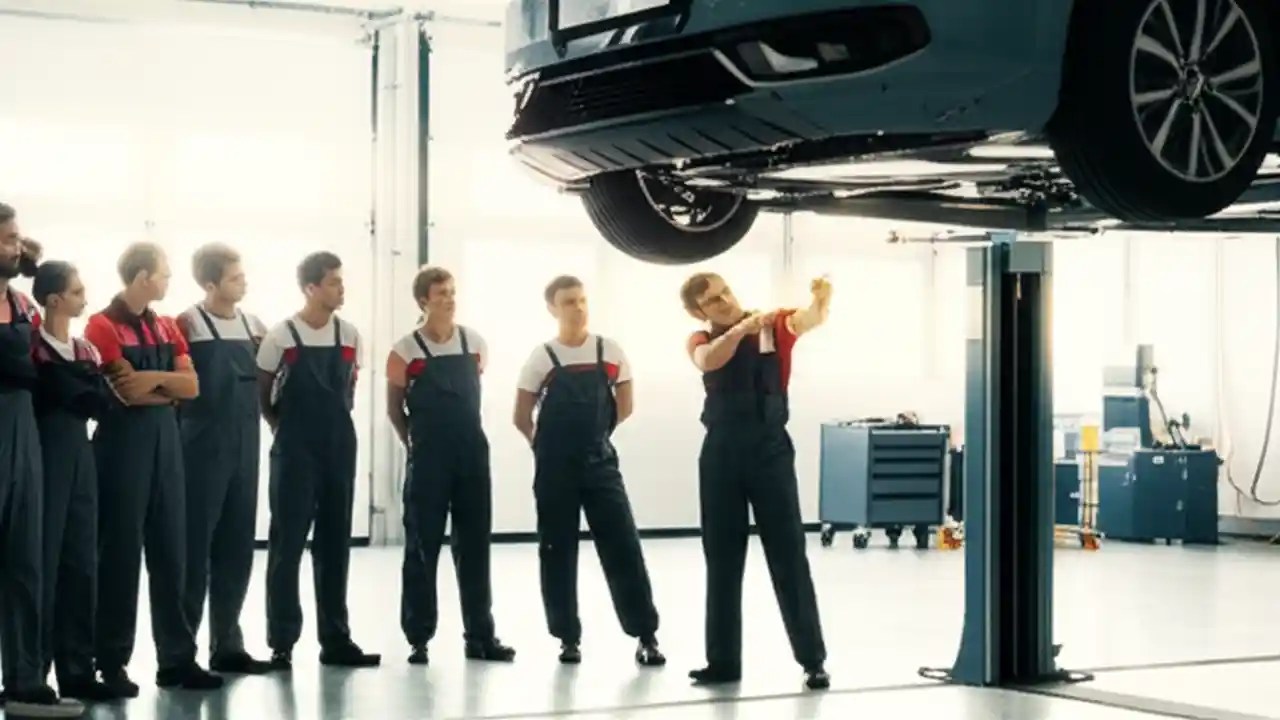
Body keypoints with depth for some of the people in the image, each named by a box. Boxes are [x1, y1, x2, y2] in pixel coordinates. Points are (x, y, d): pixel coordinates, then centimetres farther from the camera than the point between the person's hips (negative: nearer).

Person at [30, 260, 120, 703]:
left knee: (81, 564, 7)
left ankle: (77, 670, 12)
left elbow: (104, 401, 2)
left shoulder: (85, 350, 15)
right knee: (43, 562, -7)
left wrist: (81, 391, -12)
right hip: (45, 456, -7)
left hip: (79, 456, 7)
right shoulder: (33, 348, -7)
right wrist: (88, 388, -5)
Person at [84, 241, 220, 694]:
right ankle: (112, 662, 6)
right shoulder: (103, 326, -8)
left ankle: (177, 658, 12)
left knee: (171, 552, 7)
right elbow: (128, 392, -15)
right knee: (120, 553, -1)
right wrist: (169, 385, -1)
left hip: (166, 441, 6)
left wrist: (151, 377, -13)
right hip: (123, 443, -6)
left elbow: (191, 386, 3)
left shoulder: (166, 327, 13)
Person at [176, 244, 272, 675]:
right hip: (202, 450, -6)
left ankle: (226, 644, 17)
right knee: (194, 547, -3)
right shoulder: (187, 326, -9)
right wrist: (180, 431, -11)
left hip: (244, 451, 6)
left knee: (237, 548, 8)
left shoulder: (254, 327, 11)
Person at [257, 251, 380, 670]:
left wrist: (337, 425, 11)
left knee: (335, 545, 9)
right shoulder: (282, 337, -9)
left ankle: (336, 640, 16)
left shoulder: (349, 335, 4)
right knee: (288, 545, -1)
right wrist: (288, 430, 5)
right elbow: (261, 392, 0)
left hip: (339, 451, 5)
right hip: (295, 453, -5)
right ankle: (282, 643, 4)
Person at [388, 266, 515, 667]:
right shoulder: (406, 352, -7)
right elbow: (394, 410, 2)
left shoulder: (475, 344, 4)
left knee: (475, 546, 7)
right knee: (422, 548, 1)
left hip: (472, 454, 3)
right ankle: (419, 639, 9)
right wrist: (419, 444, 7)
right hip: (428, 460, -3)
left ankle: (480, 636, 14)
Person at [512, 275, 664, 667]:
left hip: (600, 462, 1)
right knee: (557, 551, 3)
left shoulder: (611, 352, 1)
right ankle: (568, 637, 14)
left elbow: (624, 408, 11)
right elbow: (522, 418, 2)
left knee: (624, 547, -4)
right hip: (556, 468, -1)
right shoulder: (542, 358, -4)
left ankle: (646, 635, -1)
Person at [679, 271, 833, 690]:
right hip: (721, 456, 2)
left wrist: (821, 300, -44)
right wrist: (740, 329, -36)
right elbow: (709, 361, -18)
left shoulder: (774, 325, 1)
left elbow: (808, 320, -21)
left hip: (770, 451, -2)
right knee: (722, 561, 7)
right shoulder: (700, 342, 6)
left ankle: (813, 660, 2)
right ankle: (723, 661, 15)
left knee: (788, 556, -2)